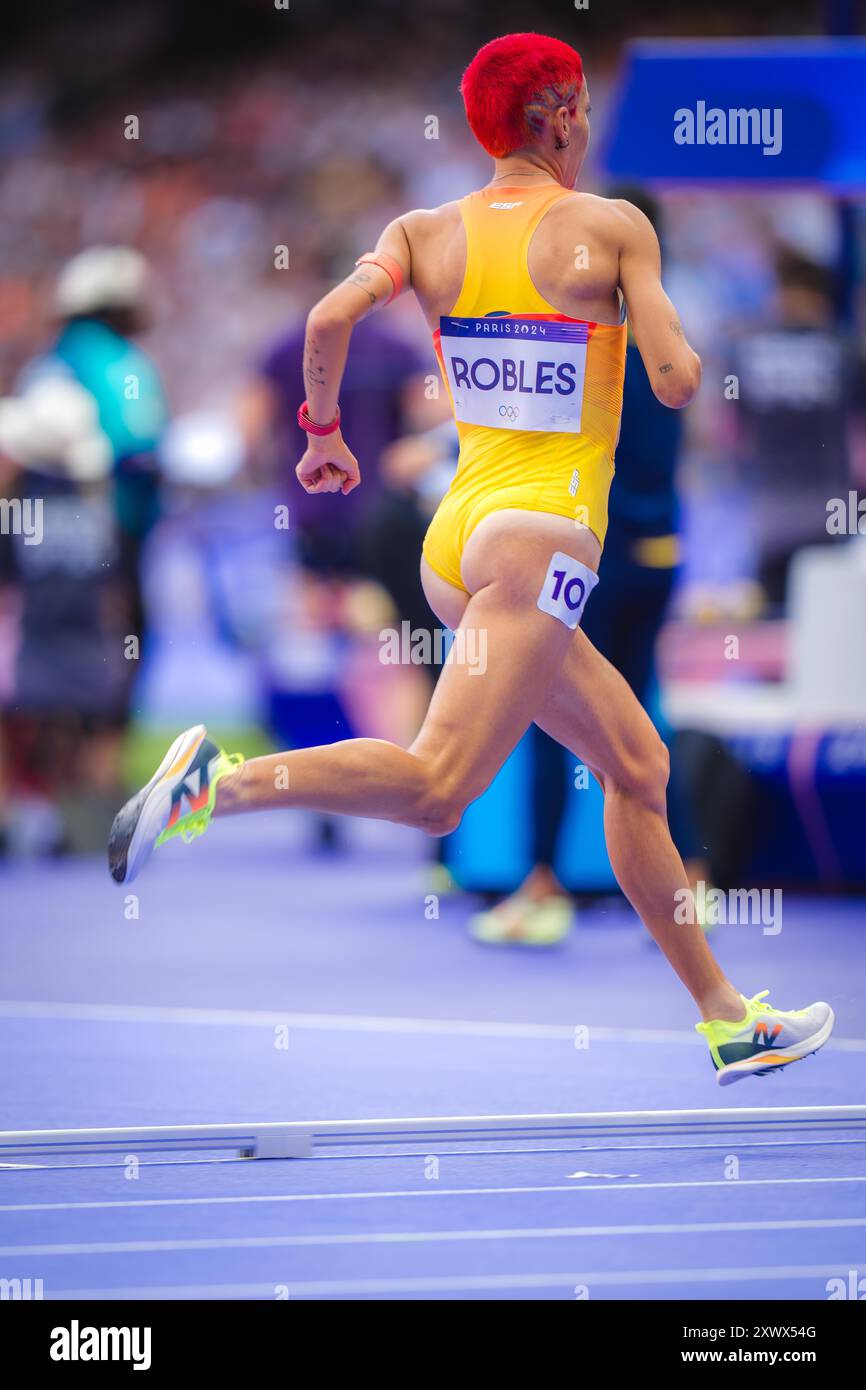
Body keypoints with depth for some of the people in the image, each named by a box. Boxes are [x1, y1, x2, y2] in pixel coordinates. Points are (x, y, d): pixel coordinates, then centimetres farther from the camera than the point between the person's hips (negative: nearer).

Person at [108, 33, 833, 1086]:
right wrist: (677, 335, 15)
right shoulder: (614, 229, -3)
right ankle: (223, 781, -36)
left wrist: (322, 429, 8)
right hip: (542, 535, -8)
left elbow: (332, 316, -8)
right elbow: (676, 383, -8)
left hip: (454, 538, 8)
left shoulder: (426, 232, 8)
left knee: (637, 765, 17)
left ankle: (725, 1019, 20)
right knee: (435, 791, -20)